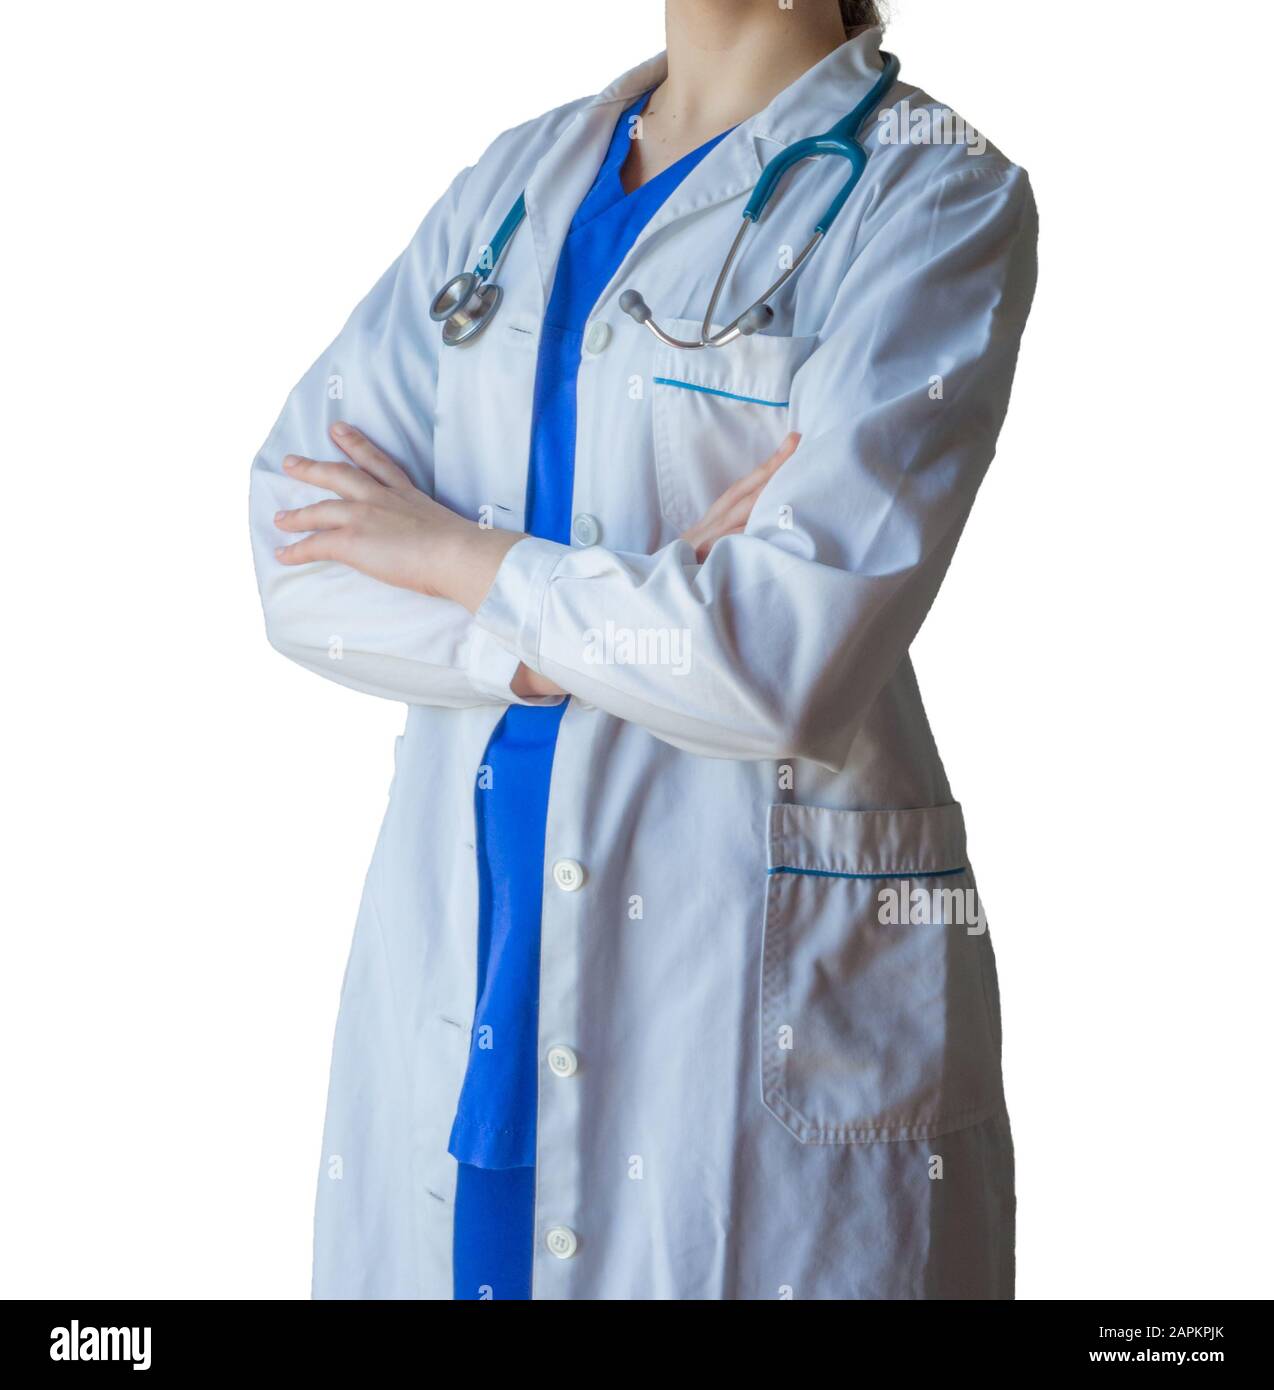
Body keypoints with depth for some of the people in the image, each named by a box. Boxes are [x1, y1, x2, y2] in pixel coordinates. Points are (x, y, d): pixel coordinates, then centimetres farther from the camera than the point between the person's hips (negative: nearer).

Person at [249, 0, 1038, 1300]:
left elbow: (790, 658, -20)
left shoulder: (936, 198, -8)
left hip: (759, 968, -5)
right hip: (459, 937, 5)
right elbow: (297, 548, 0)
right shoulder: (519, 172, 8)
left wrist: (456, 555, -8)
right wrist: (592, 632, -15)